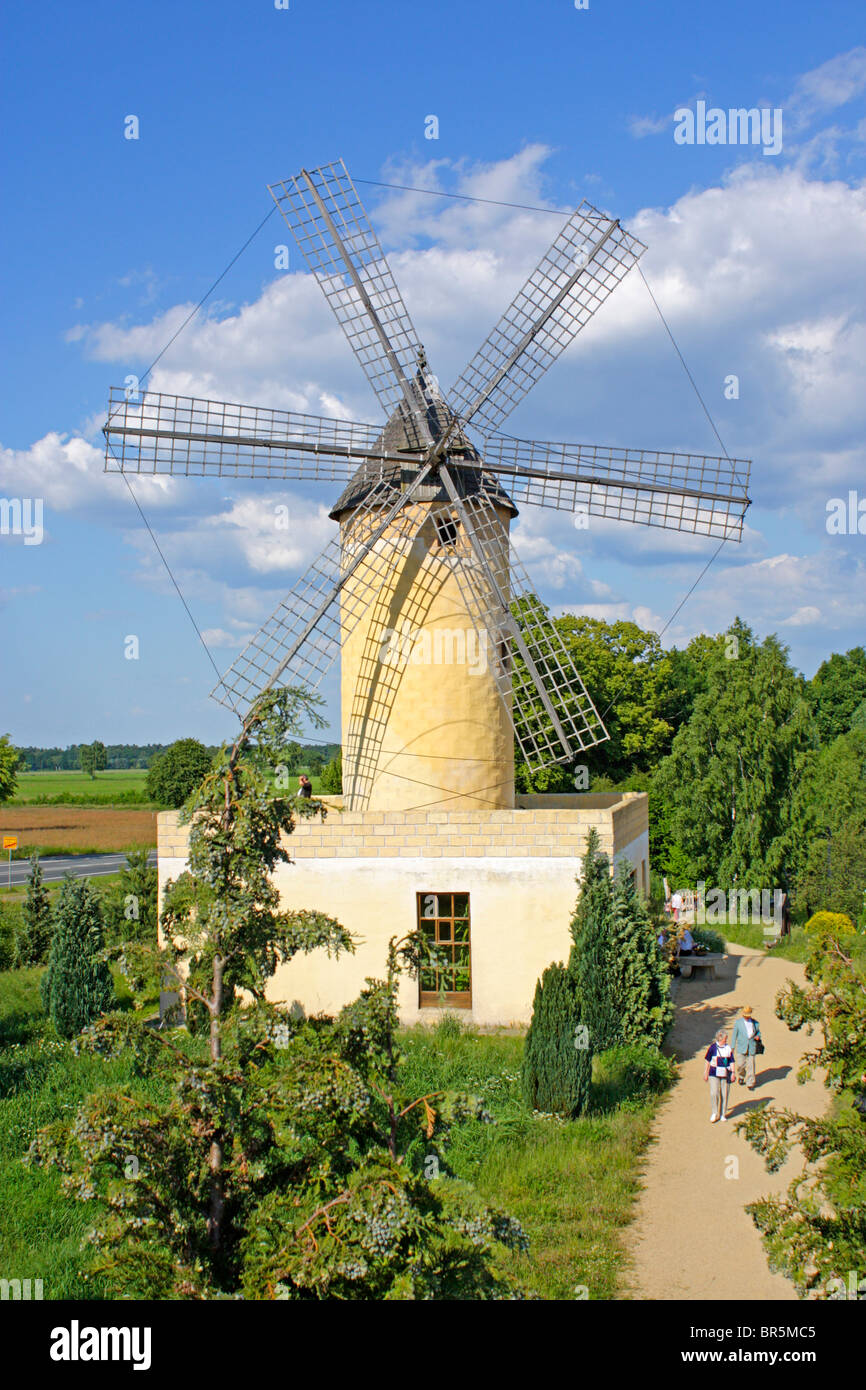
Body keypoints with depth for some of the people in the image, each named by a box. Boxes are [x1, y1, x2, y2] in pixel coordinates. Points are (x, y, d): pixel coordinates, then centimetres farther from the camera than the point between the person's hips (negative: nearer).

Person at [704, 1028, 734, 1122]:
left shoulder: (728, 1048, 3)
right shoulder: (713, 1047, -4)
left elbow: (732, 1062, 10)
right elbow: (707, 1060, 2)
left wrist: (733, 1073, 2)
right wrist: (705, 1073, 2)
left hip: (725, 1074, 2)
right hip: (714, 1074, -2)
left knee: (724, 1094, 5)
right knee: (714, 1093, -10)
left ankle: (723, 1114, 18)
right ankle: (714, 1113, 6)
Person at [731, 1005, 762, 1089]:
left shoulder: (755, 1023, 3)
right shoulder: (738, 1022, -1)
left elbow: (758, 1032, 18)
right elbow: (734, 1035, 3)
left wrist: (758, 1036, -7)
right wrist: (733, 1047, 1)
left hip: (751, 1047, 1)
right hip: (741, 1047, -1)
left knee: (751, 1065, -1)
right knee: (740, 1064, -4)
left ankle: (750, 1083, 11)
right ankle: (741, 1076, 28)